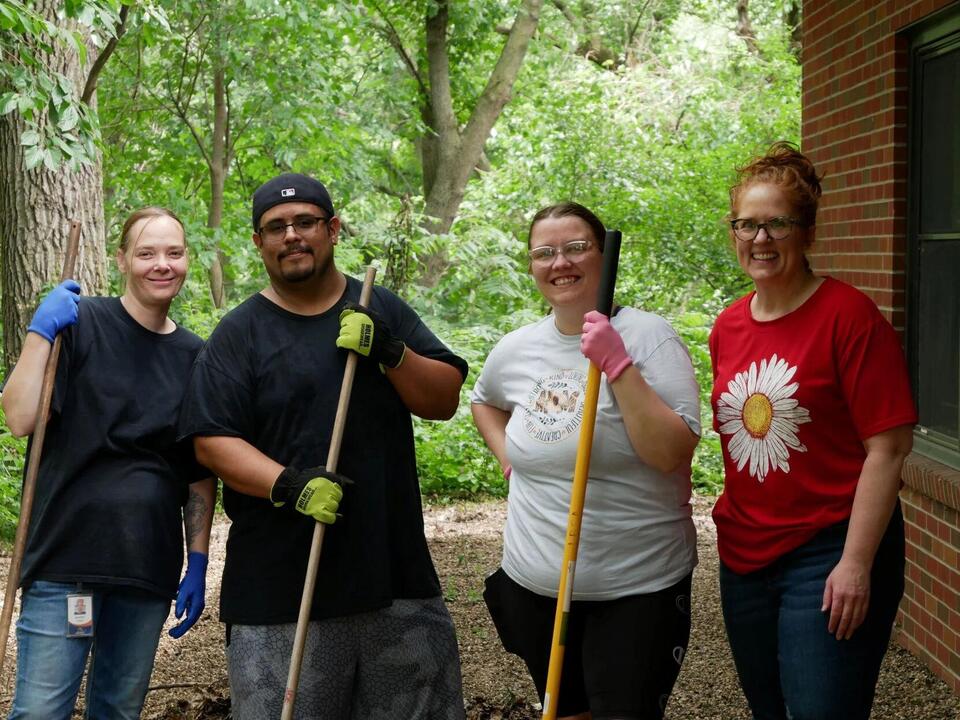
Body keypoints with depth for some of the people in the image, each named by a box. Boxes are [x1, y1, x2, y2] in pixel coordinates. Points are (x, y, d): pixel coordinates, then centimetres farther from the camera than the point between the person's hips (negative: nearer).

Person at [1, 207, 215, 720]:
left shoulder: (193, 356, 9)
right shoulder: (79, 324, -3)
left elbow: (200, 475, 12)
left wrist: (198, 563, 7)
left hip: (149, 569, 4)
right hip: (66, 557, -4)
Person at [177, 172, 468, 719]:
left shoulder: (383, 312, 13)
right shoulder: (238, 334, 3)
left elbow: (444, 401, 6)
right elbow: (212, 440, -5)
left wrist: (388, 353, -12)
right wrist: (288, 485, -21)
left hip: (397, 570, 3)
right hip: (283, 583, -3)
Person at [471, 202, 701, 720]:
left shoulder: (647, 336, -11)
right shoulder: (516, 350, 4)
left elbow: (671, 452, -21)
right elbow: (484, 401, 27)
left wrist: (618, 366, -26)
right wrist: (507, 456, 10)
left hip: (639, 587, -5)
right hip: (534, 583, 5)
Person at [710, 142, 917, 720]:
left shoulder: (848, 314, -12)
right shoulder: (728, 327, 7)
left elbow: (888, 446, -15)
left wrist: (857, 564, -18)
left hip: (830, 556, -7)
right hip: (746, 557, 7)